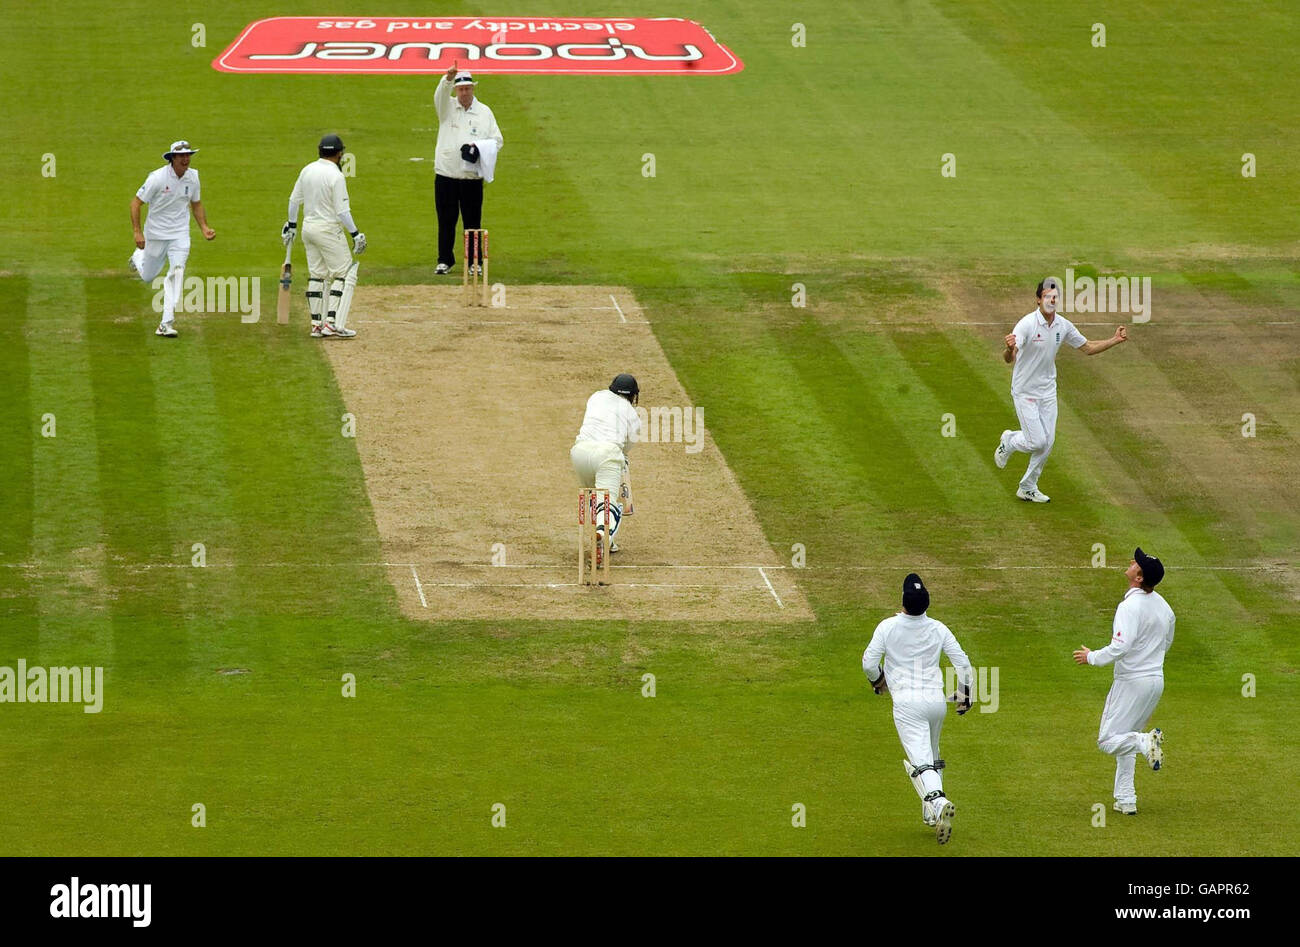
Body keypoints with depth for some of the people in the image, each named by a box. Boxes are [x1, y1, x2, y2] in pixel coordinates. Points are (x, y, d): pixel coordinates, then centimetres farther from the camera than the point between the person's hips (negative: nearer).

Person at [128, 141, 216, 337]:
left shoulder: (193, 177, -3)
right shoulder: (158, 178, -18)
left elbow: (196, 203, 14)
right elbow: (136, 202, -13)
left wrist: (204, 228, 2)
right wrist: (137, 232, -21)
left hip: (180, 234, 2)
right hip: (156, 233, -2)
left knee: (177, 272, -18)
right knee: (147, 277, 13)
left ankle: (167, 323, -18)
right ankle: (139, 256, 52)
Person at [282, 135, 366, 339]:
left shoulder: (307, 170, 4)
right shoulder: (336, 176, -17)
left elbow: (294, 200, 12)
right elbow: (342, 211, -19)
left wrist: (291, 225, 23)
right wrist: (356, 235, -13)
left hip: (308, 228, 7)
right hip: (329, 230, -7)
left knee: (316, 276, 14)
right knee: (344, 275, -2)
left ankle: (316, 324, 14)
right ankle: (333, 323, -12)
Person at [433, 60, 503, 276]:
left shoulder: (484, 112, 8)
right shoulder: (447, 107, 5)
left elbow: (497, 140, 9)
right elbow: (440, 95, -18)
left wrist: (479, 148, -12)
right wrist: (448, 79, -39)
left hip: (472, 177, 0)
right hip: (446, 175, 0)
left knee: (473, 221, 3)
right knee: (446, 220, 5)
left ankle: (475, 261, 12)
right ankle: (445, 260, 14)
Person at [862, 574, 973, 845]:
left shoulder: (888, 627, -5)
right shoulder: (938, 629, 3)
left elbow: (869, 662, -6)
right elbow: (963, 663, 4)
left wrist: (878, 680, 16)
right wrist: (964, 694, 18)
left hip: (907, 702, -4)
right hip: (937, 699, 4)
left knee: (921, 761, -12)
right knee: (933, 757, 24)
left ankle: (939, 803, -36)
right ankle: (931, 813, 27)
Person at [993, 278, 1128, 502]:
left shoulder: (1063, 326, -4)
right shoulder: (1027, 324, -23)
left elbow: (1087, 348, 9)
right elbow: (1009, 359, -34)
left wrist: (1114, 340, -4)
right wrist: (1010, 349, -59)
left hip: (1048, 390, 6)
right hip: (1025, 391, -6)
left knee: (1047, 442, 6)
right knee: (1037, 441, -8)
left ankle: (1027, 488, 22)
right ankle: (1009, 442, 26)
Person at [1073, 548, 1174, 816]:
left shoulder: (1131, 606, -20)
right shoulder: (1162, 605, 6)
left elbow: (1121, 647, -28)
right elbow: (1167, 641, 20)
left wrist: (1092, 657, -14)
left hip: (1132, 681, -8)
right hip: (1156, 680, 8)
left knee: (1107, 741, -3)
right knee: (1123, 739, 20)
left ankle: (1145, 742, -30)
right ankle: (1125, 799, 17)